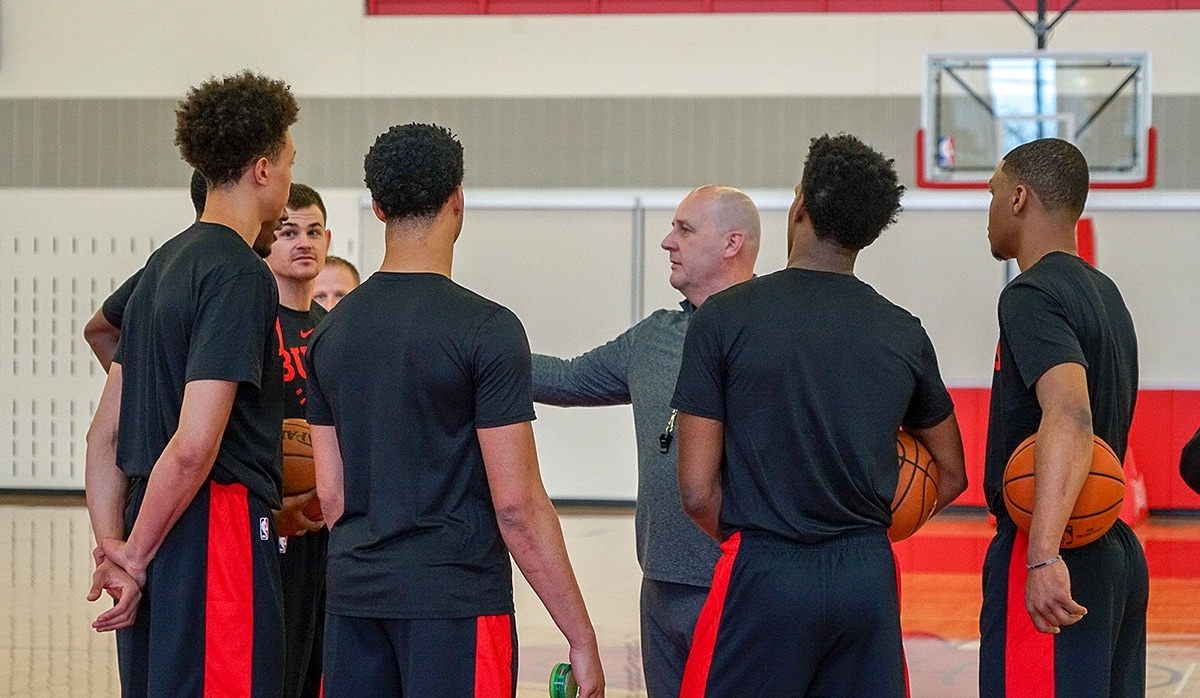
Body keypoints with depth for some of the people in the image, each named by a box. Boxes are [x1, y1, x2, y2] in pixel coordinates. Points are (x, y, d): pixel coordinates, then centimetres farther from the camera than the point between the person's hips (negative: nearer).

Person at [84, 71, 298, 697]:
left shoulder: (164, 264, 16)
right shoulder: (240, 275, -12)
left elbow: (105, 433, 16)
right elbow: (193, 446, -20)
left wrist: (112, 545, 10)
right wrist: (134, 559, -12)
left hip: (158, 537, 9)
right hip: (221, 530, -9)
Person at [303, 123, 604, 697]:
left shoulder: (331, 331, 7)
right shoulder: (486, 329, -11)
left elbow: (331, 495, 10)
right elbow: (516, 505, -13)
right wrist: (582, 638, -8)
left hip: (354, 595, 6)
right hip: (455, 601, -6)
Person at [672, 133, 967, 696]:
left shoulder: (725, 316, -5)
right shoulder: (903, 333, 6)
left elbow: (698, 491, -7)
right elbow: (951, 477, 18)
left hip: (763, 576, -4)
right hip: (870, 578, 4)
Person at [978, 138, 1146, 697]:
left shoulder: (1032, 296, -14)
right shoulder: (1104, 293, 17)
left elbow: (1069, 416, -29)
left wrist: (1043, 556, -38)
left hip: (1057, 571, -10)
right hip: (1115, 551, 10)